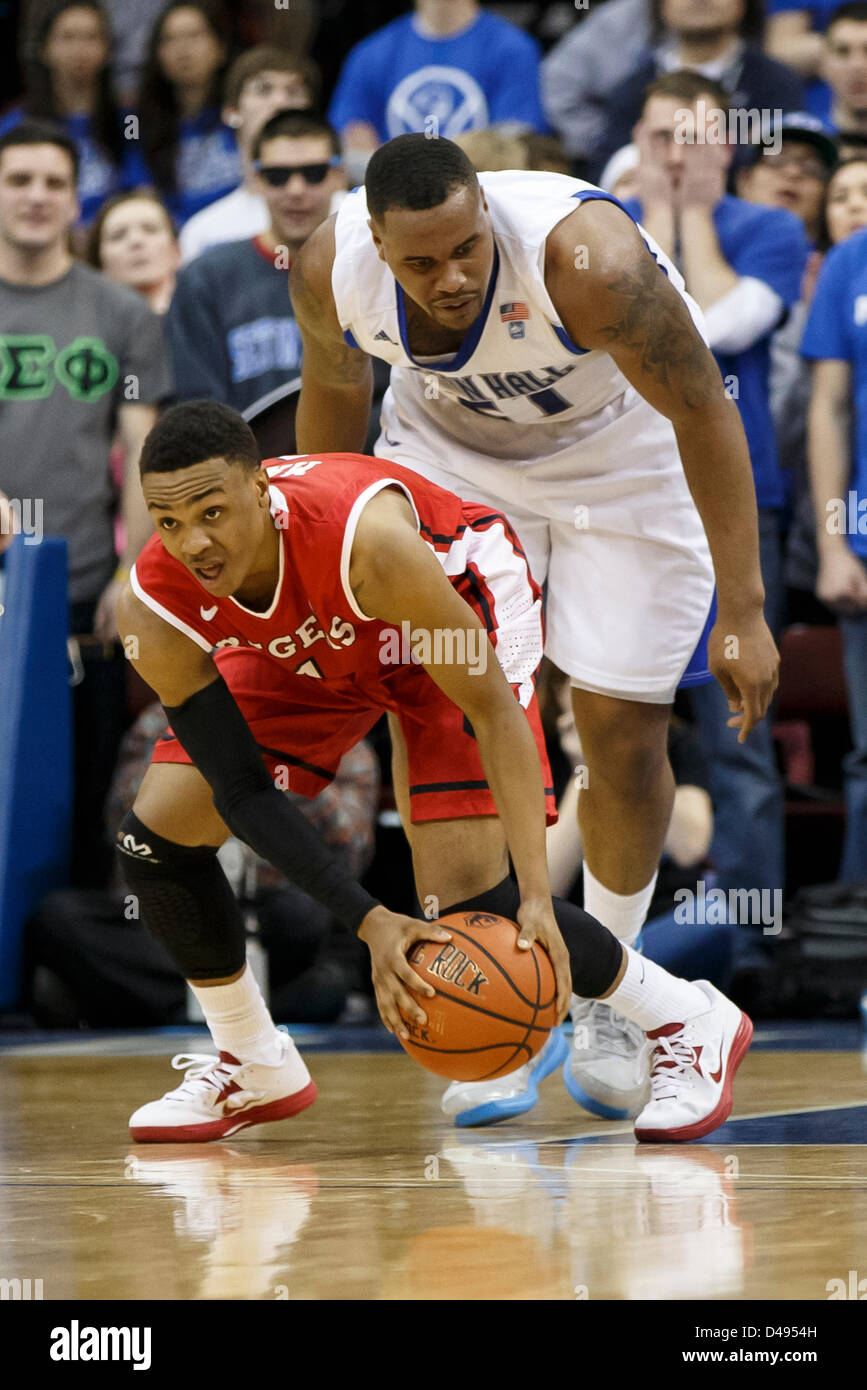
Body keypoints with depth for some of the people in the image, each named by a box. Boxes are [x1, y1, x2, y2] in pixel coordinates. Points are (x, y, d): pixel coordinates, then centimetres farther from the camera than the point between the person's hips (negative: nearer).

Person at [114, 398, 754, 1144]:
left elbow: (493, 709, -35)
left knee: (463, 904, -18)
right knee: (156, 837, -5)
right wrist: (370, 923, -34)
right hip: (306, 649, 5)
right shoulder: (154, 611, -30)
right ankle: (255, 1069, 18)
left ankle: (694, 1024, 3)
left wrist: (537, 896, -42)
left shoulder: (367, 535, -43)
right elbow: (241, 790, -24)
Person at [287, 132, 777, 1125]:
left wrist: (741, 614, -27)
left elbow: (705, 417, -28)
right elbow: (334, 386, -2)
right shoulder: (331, 270, -26)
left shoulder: (589, 259, -40)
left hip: (622, 444, -3)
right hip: (451, 441, 3)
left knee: (624, 729, -3)